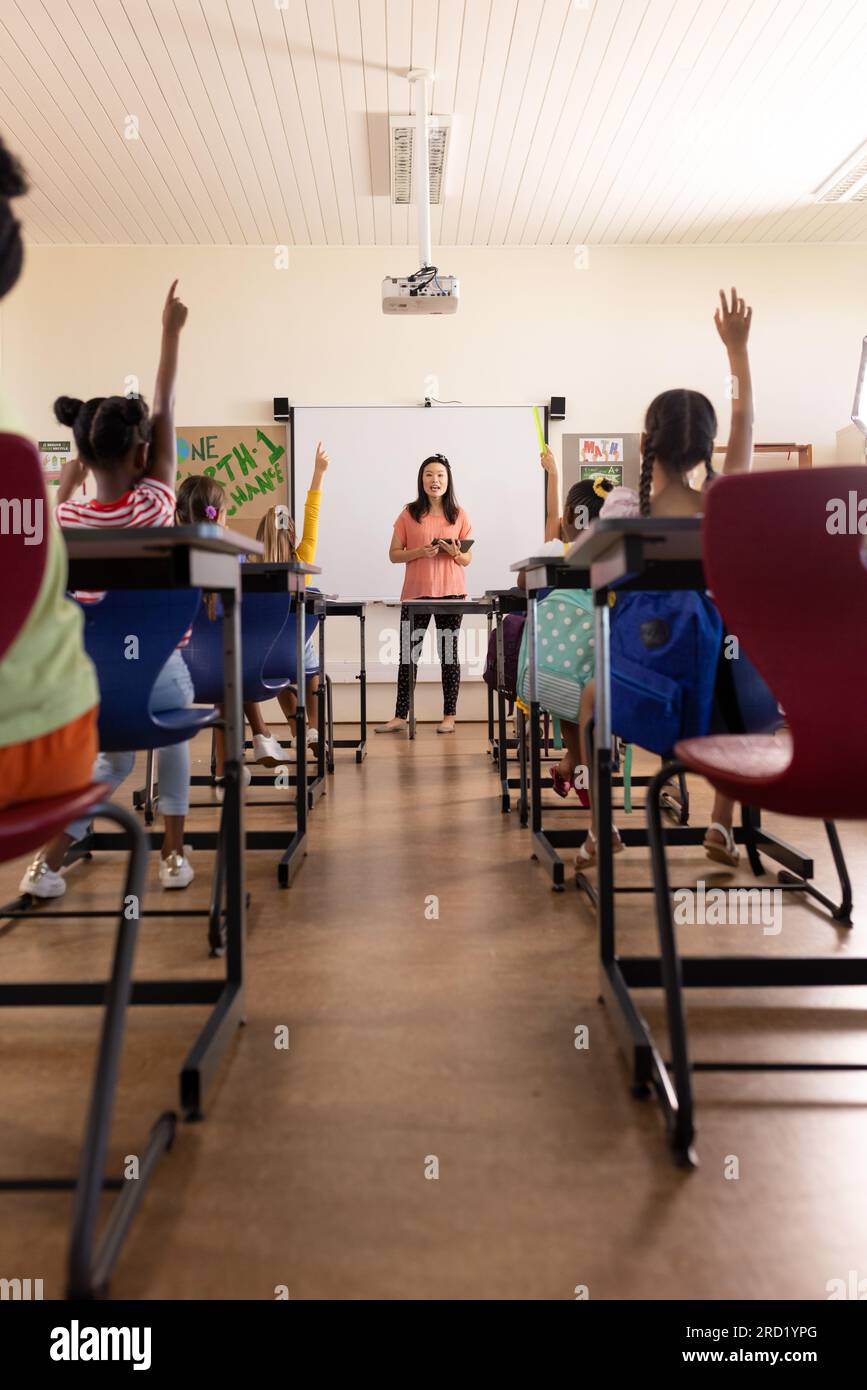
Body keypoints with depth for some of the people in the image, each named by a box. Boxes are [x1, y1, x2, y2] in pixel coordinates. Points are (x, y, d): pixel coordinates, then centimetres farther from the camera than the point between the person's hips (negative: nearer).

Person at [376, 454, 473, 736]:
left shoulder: (459, 515, 6)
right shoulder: (409, 514, 4)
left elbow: (468, 559, 10)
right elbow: (394, 554, 4)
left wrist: (456, 553, -13)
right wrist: (419, 552, -13)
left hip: (450, 593, 0)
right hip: (415, 593, 0)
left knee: (449, 653, 4)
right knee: (408, 654, 2)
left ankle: (449, 716, 12)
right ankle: (400, 716, 10)